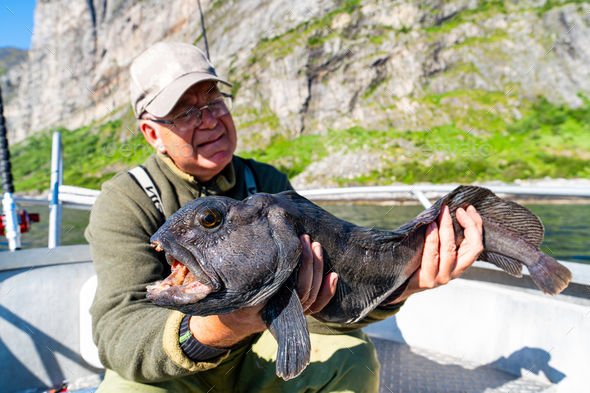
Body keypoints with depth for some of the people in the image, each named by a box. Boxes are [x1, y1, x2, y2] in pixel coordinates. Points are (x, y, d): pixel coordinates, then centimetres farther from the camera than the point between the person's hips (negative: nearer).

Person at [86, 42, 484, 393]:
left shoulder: (267, 183, -6)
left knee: (349, 356, -21)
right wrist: (211, 332, -48)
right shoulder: (126, 201, -15)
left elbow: (320, 298, -15)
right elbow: (118, 330, -27)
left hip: (255, 348, 2)